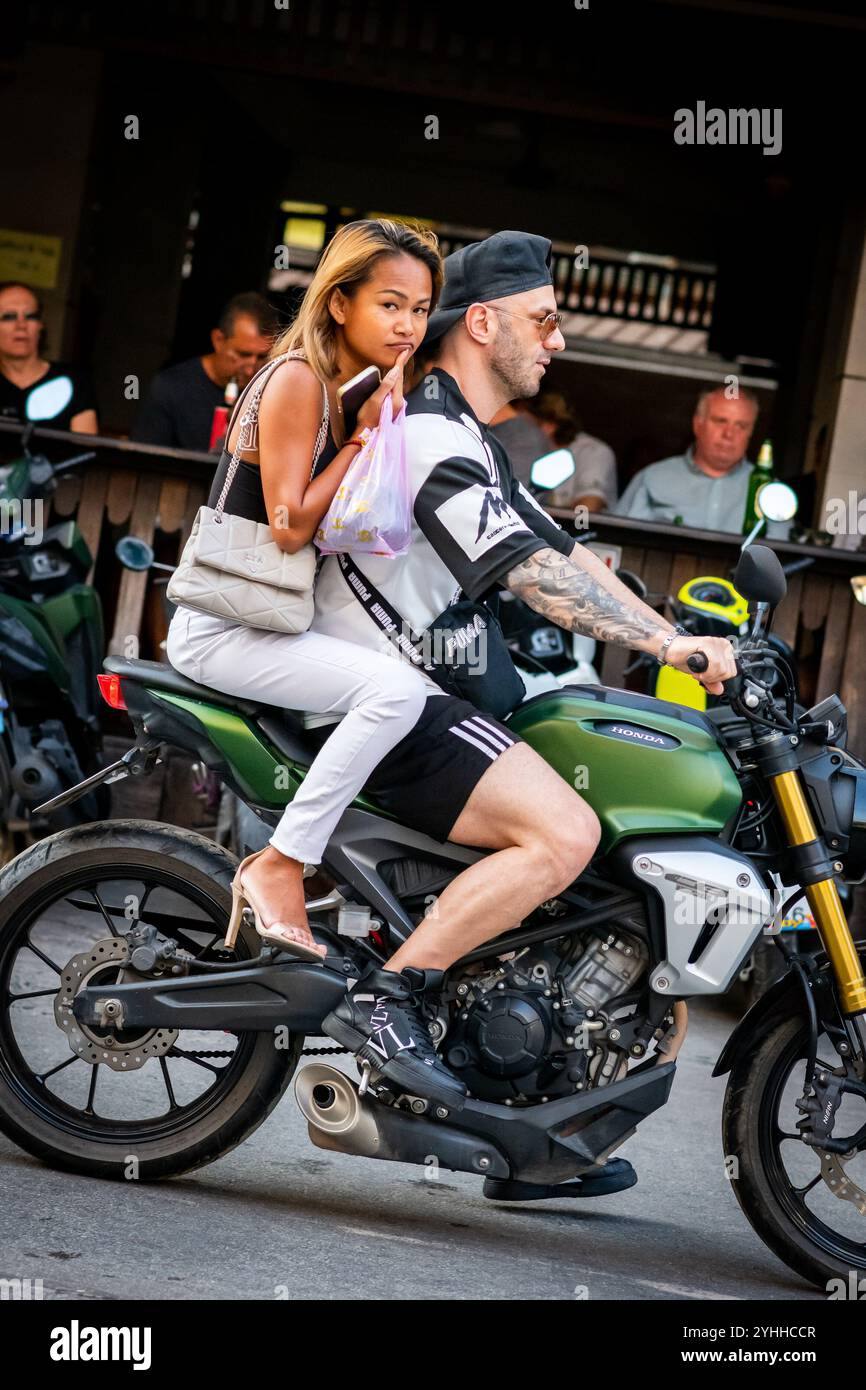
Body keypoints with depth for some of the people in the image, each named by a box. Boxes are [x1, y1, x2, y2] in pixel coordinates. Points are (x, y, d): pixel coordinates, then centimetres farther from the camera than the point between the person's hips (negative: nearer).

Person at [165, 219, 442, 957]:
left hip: (276, 617, 10)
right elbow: (290, 525, -20)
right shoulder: (298, 378, -15)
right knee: (397, 689, -27)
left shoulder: (360, 389, 13)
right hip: (220, 629, -10)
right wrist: (367, 437, -15)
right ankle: (279, 864, -19)